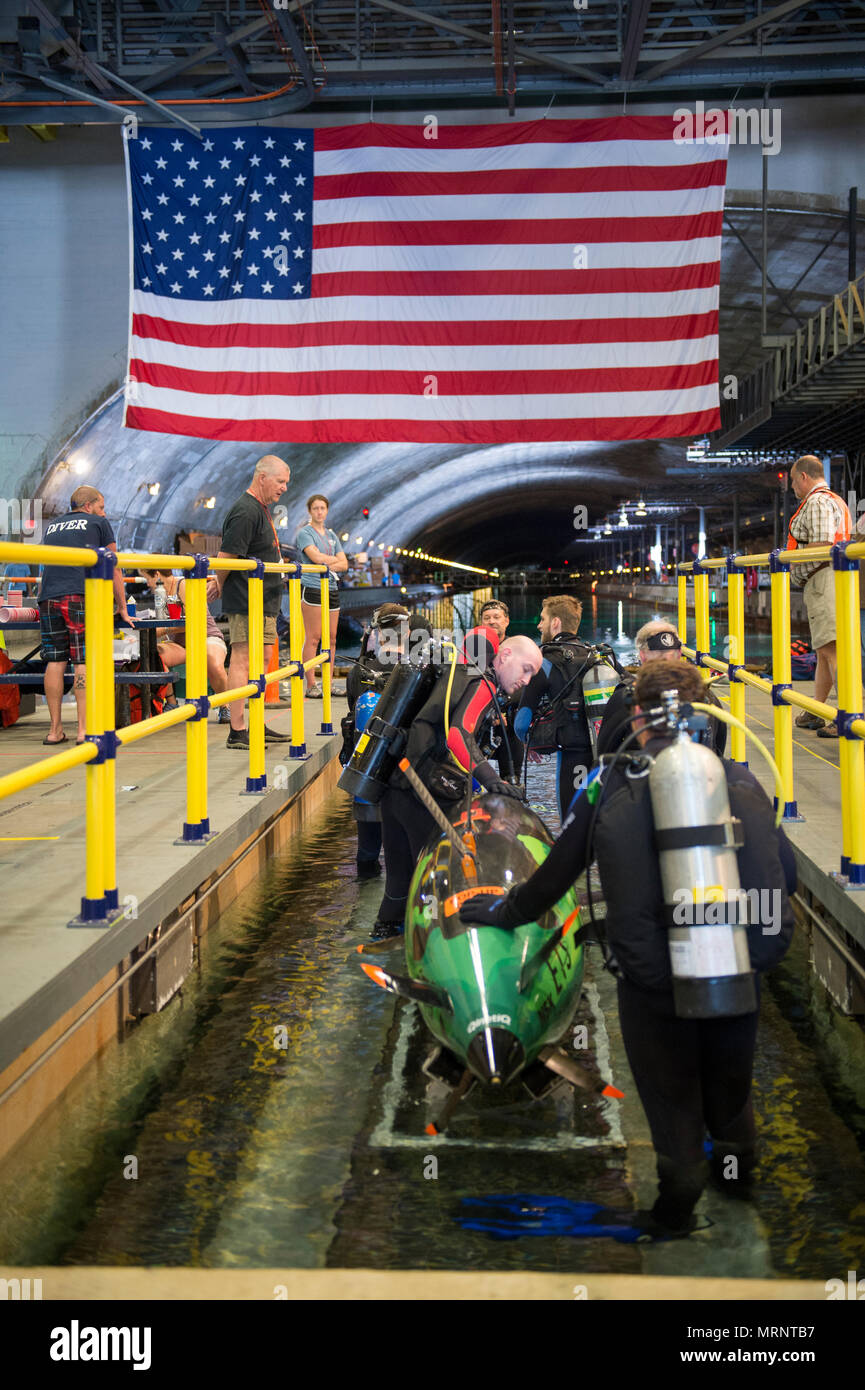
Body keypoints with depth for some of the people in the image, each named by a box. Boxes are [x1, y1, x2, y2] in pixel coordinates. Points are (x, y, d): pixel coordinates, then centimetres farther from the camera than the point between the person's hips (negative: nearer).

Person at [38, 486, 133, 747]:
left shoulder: (51, 526, 27)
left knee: (54, 662, 5)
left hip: (48, 597, 4)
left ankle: (55, 730, 6)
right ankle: (84, 729, -9)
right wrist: (122, 608, 25)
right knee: (83, 663, -5)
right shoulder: (98, 523, 15)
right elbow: (114, 569, 18)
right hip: (81, 597, -4)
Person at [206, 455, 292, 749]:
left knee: (261, 659, 12)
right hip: (246, 601, -10)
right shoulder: (245, 512, -16)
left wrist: (220, 581, 19)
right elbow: (227, 556, -18)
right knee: (242, 661, -9)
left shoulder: (262, 509, 18)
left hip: (264, 602, 10)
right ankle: (237, 732, -8)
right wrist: (220, 585, -3)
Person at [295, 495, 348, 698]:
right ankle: (311, 685, -6)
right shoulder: (305, 533, 0)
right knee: (313, 638, -8)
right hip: (312, 588, -7)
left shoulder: (331, 535, 19)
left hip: (332, 588, 7)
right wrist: (335, 560, 0)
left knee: (331, 639, 5)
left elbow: (344, 564, 11)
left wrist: (327, 565, -7)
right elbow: (316, 556, -16)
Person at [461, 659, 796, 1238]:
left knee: (671, 1091, 19)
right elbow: (787, 873, 5)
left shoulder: (610, 788, -3)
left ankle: (676, 1210, 32)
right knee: (729, 1081, 28)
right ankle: (738, 1167, 48)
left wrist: (504, 912, 25)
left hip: (655, 979, -2)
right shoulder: (741, 779, 0)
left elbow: (555, 874, 7)